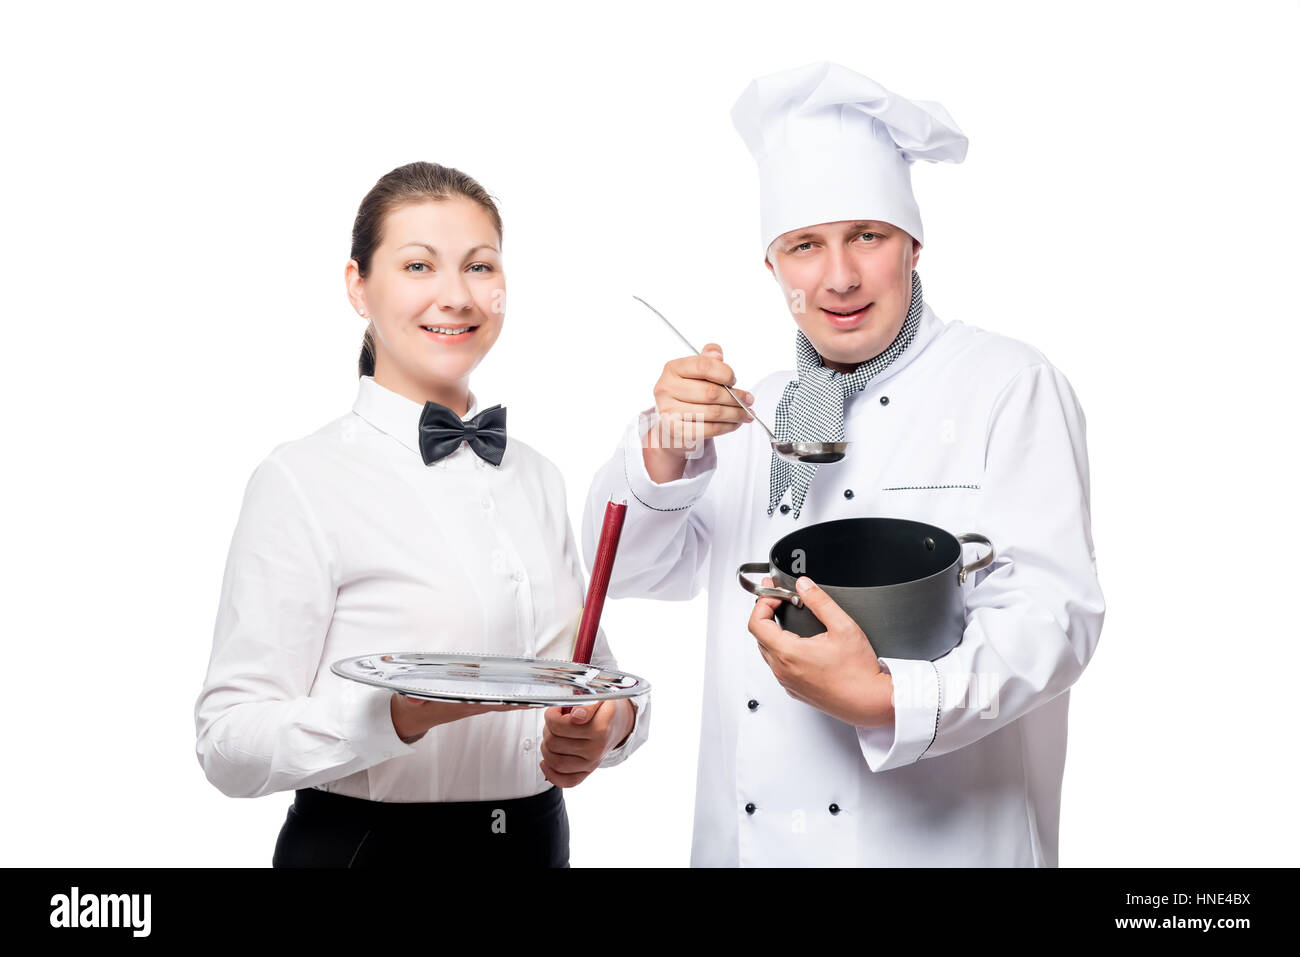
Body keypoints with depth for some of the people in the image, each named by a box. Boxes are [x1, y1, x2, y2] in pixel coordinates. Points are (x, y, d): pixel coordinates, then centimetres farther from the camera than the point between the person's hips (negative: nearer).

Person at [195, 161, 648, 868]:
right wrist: (400, 713, -32)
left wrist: (614, 718, -10)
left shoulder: (536, 478, 6)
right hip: (365, 842, -5)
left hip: (535, 836, 6)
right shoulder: (301, 481, -13)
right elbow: (228, 744, -18)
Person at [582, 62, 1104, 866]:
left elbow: (1052, 611, -13)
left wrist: (888, 700, -29)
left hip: (941, 839, -4)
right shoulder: (756, 412, 11)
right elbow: (632, 572, 8)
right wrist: (665, 449, -11)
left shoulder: (1009, 387, -5)